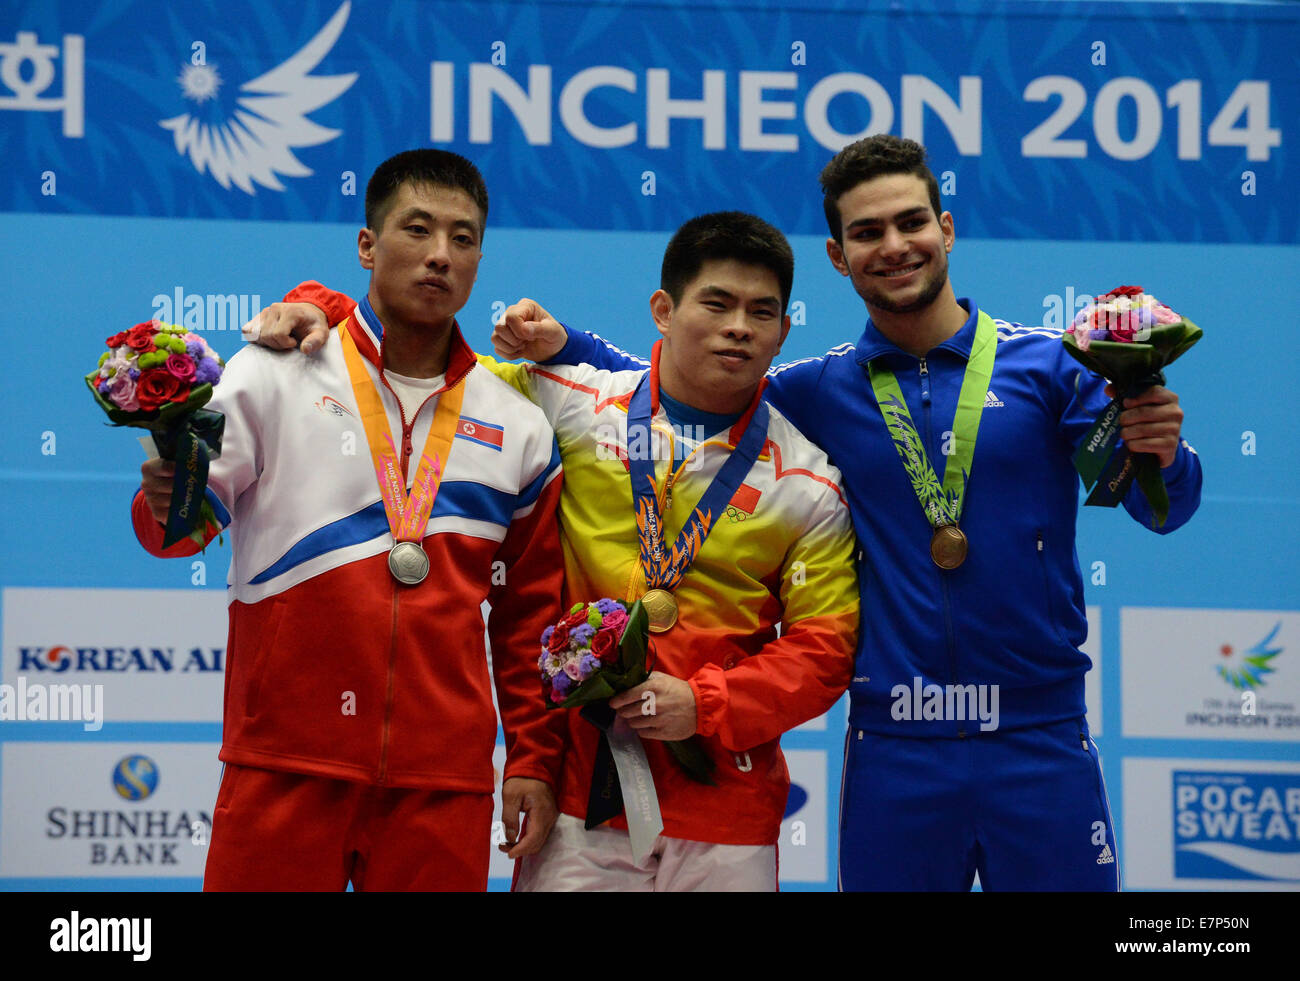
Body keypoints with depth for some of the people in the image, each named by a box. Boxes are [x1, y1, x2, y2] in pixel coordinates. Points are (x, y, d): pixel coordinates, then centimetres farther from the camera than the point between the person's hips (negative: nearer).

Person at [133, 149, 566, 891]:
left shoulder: (519, 426, 12)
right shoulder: (276, 375, 4)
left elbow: (530, 610, 16)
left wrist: (535, 759, 12)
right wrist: (170, 502, -24)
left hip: (445, 776, 3)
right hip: (285, 765, -2)